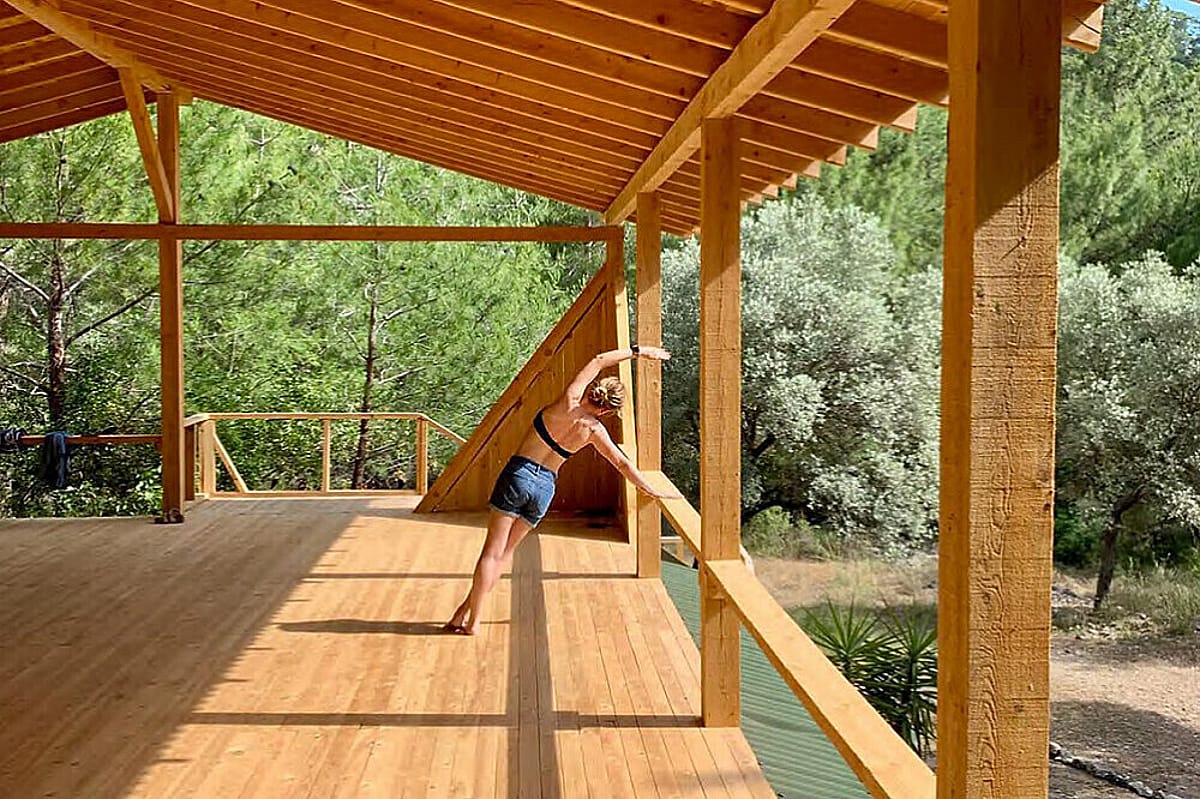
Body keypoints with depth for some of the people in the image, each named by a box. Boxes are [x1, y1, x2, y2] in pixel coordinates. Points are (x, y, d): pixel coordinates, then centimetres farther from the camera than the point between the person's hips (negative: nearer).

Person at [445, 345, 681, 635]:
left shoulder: (569, 402, -10)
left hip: (519, 474, -2)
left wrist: (636, 351, 11)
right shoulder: (594, 431, -5)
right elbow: (623, 464, 5)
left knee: (492, 551, 1)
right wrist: (652, 491, 16)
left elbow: (598, 361, 2)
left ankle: (471, 619, -1)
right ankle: (468, 612, 13)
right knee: (506, 551, 14)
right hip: (545, 488, 2)